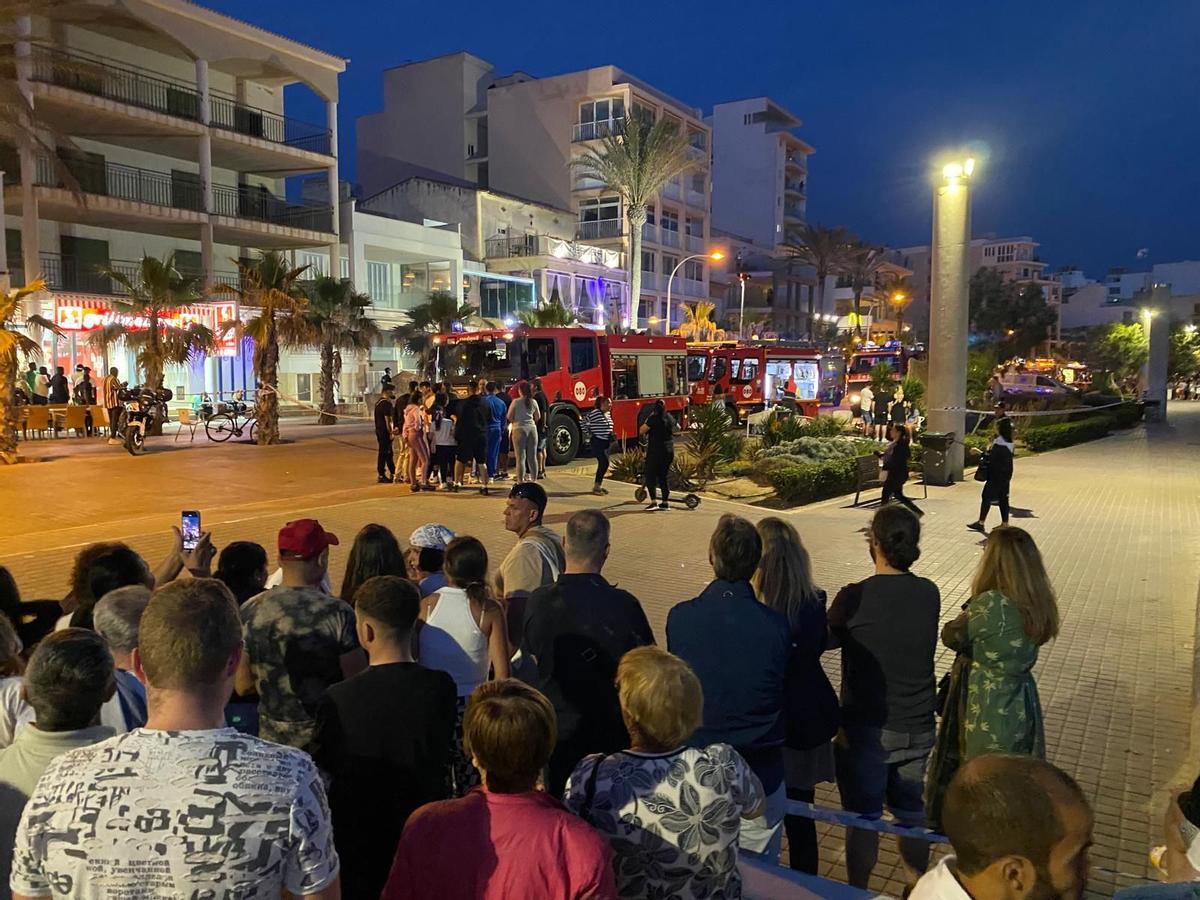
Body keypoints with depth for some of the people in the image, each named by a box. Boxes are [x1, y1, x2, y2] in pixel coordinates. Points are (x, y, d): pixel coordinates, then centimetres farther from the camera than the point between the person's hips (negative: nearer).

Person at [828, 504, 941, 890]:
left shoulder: (854, 598, -20)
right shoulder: (929, 594, -7)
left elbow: (827, 640, -4)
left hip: (865, 728, -4)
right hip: (917, 728, 4)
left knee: (863, 818, 13)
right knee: (911, 814, 23)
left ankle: (858, 891, 29)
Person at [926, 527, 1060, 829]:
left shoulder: (991, 604, -27)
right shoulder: (1039, 604, -5)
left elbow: (952, 637, -12)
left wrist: (969, 610, 4)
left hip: (987, 713, -7)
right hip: (1022, 710, 7)